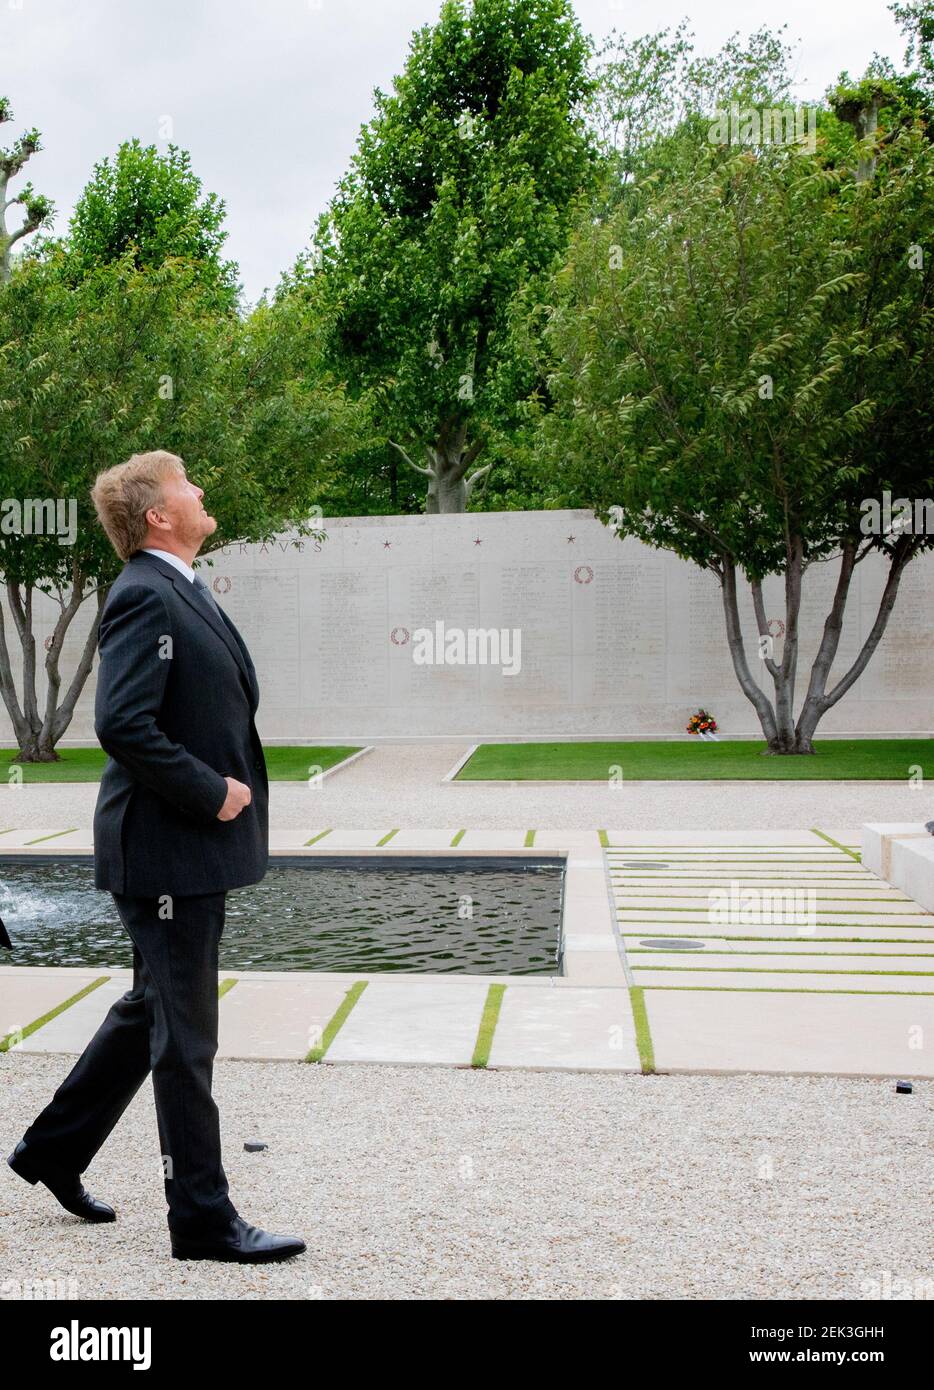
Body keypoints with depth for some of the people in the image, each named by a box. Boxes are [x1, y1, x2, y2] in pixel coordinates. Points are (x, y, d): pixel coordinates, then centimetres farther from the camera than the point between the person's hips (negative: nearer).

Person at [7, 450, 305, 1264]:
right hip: (168, 851, -10)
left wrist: (225, 789, 10)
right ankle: (204, 1218, 14)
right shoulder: (145, 597, -17)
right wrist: (212, 792, -19)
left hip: (198, 846, 10)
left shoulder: (180, 593, 15)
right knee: (184, 1036, 1)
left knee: (153, 1011, 21)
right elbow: (122, 725, -26)